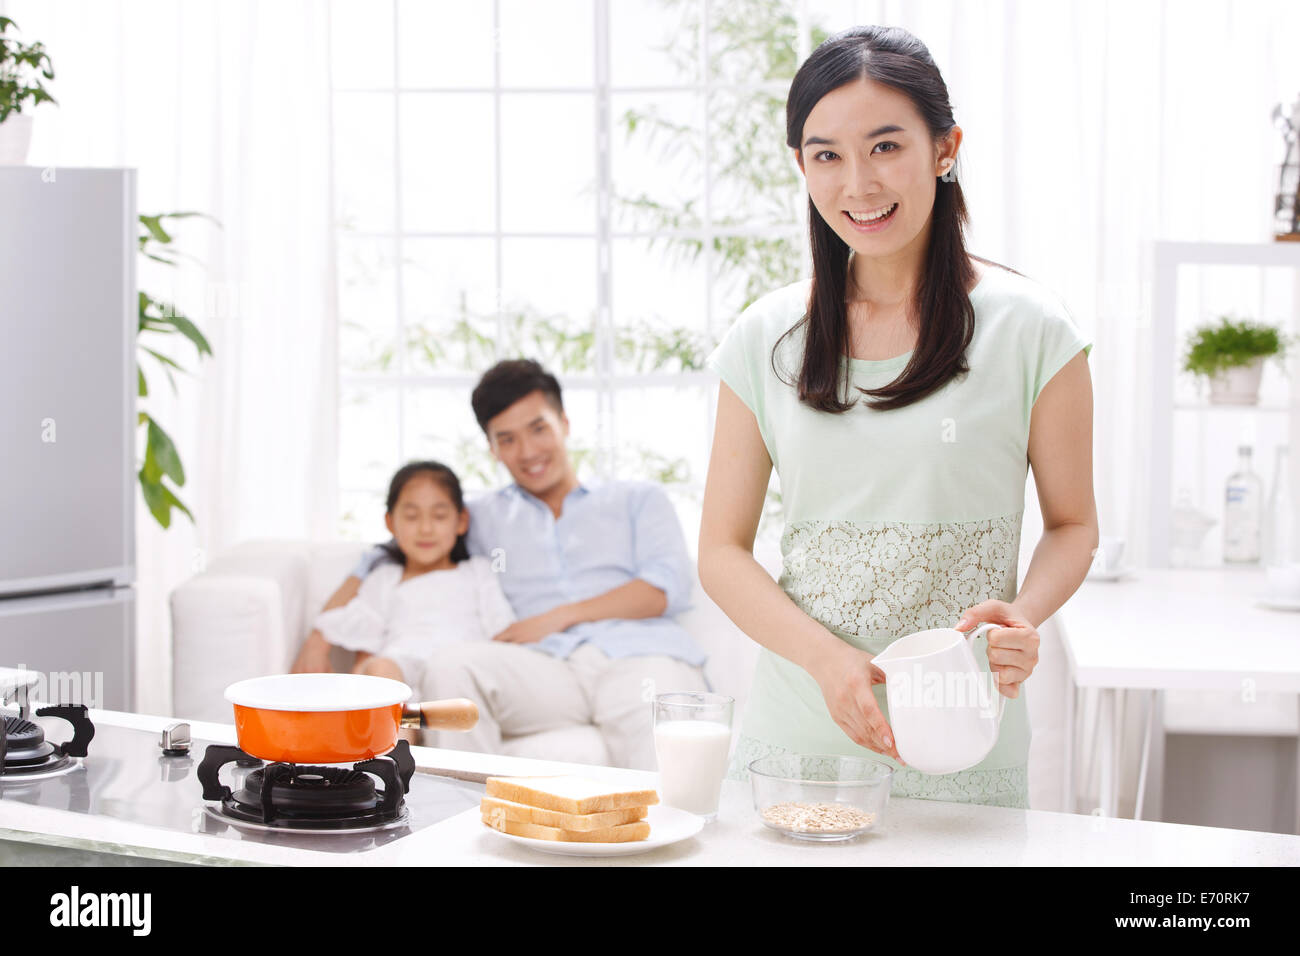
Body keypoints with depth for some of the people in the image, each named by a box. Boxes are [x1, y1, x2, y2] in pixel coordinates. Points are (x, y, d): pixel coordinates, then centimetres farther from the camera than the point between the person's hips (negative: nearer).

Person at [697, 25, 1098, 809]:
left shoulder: (1031, 330, -4)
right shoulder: (765, 340, 2)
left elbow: (1073, 523, 5)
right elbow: (723, 552, 3)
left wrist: (1023, 618, -16)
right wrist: (827, 657, -14)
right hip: (793, 736, 2)